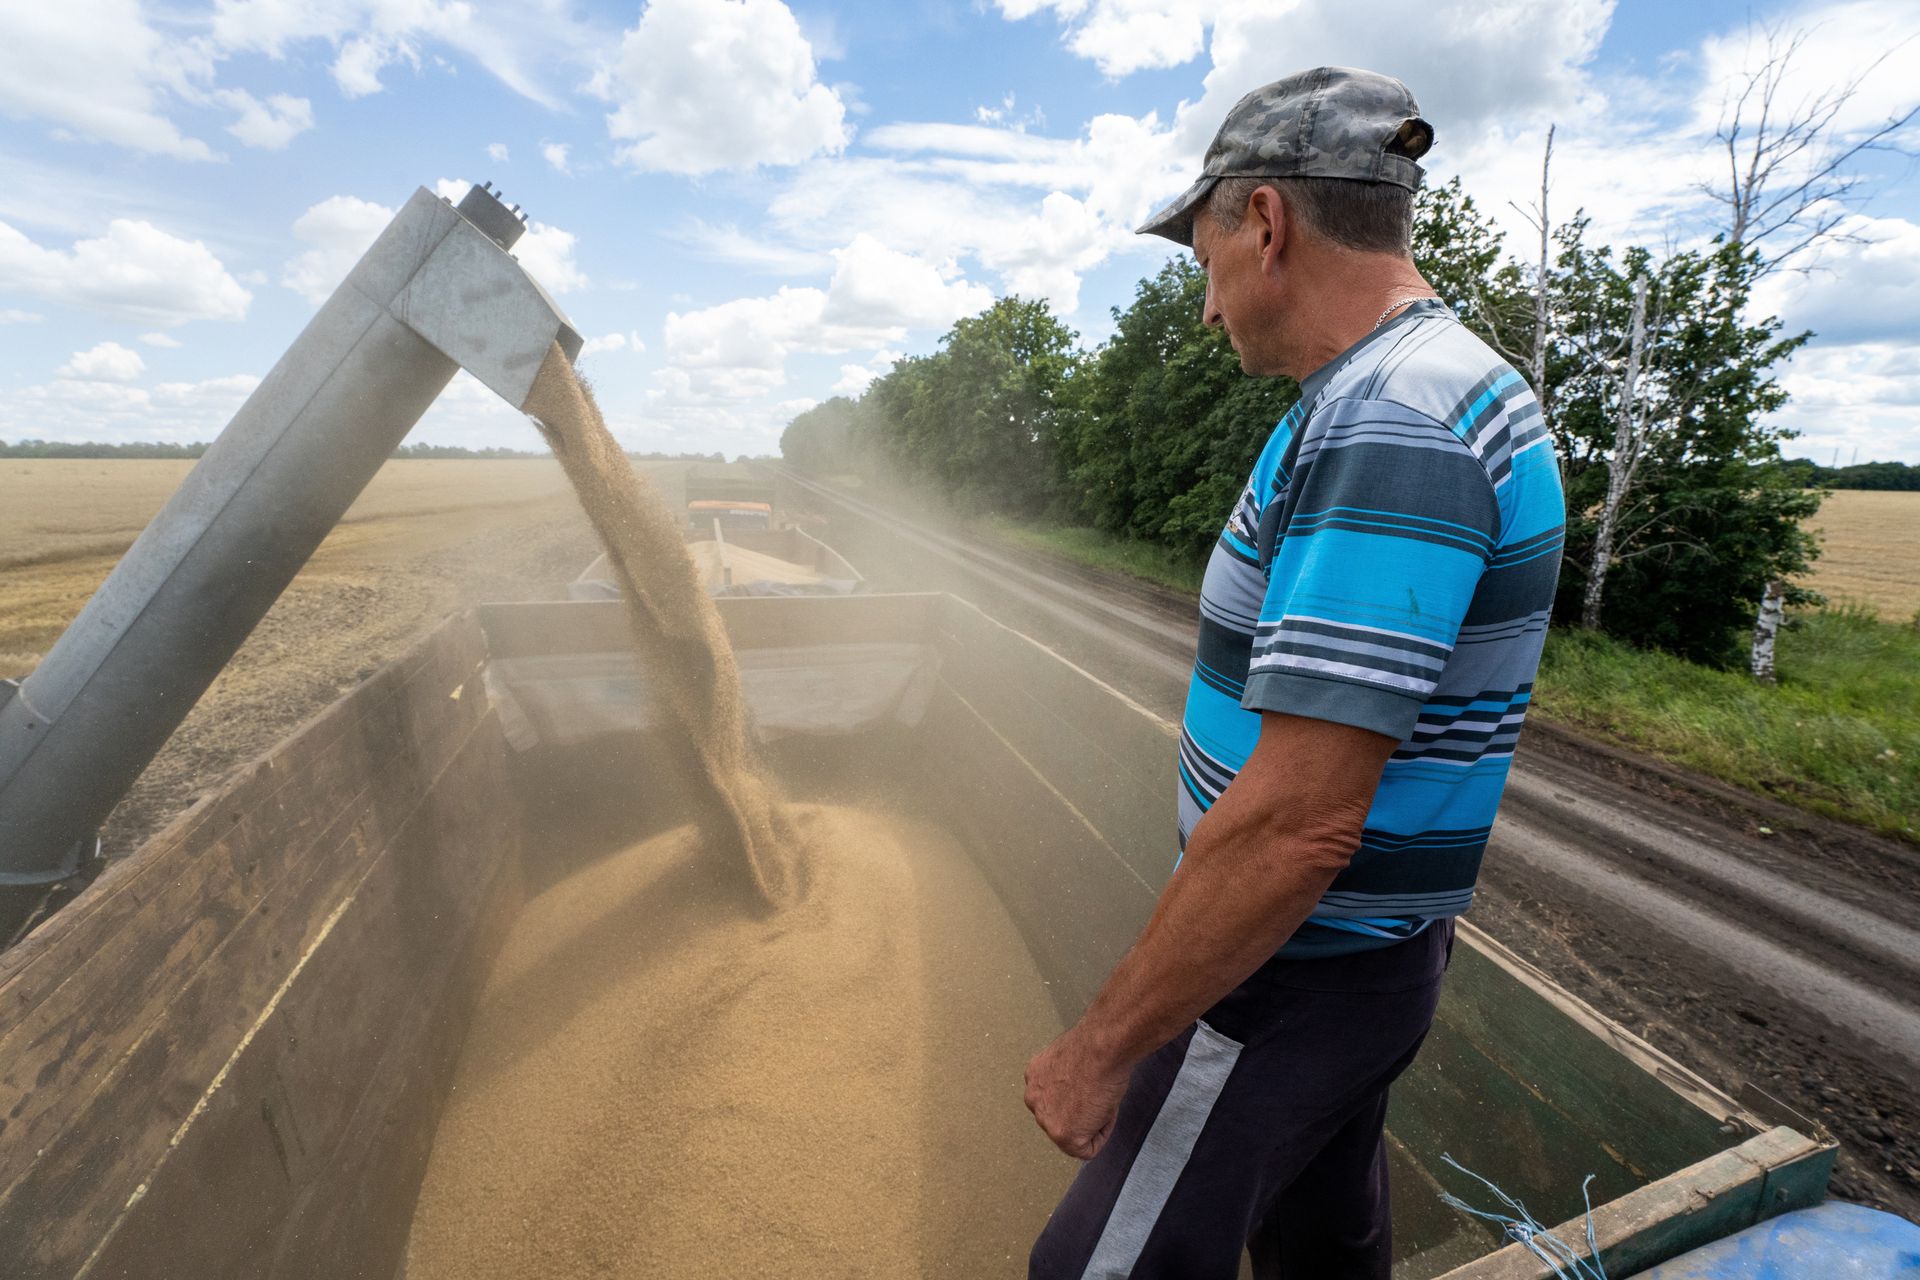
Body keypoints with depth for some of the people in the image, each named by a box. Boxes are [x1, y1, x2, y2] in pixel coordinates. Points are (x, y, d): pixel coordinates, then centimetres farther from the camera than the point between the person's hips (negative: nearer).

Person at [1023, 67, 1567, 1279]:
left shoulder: (1387, 424, -26)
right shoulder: (1455, 394, 8)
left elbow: (1297, 822, -31)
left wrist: (1098, 1049, -20)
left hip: (1290, 965, -9)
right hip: (1372, 951, 9)